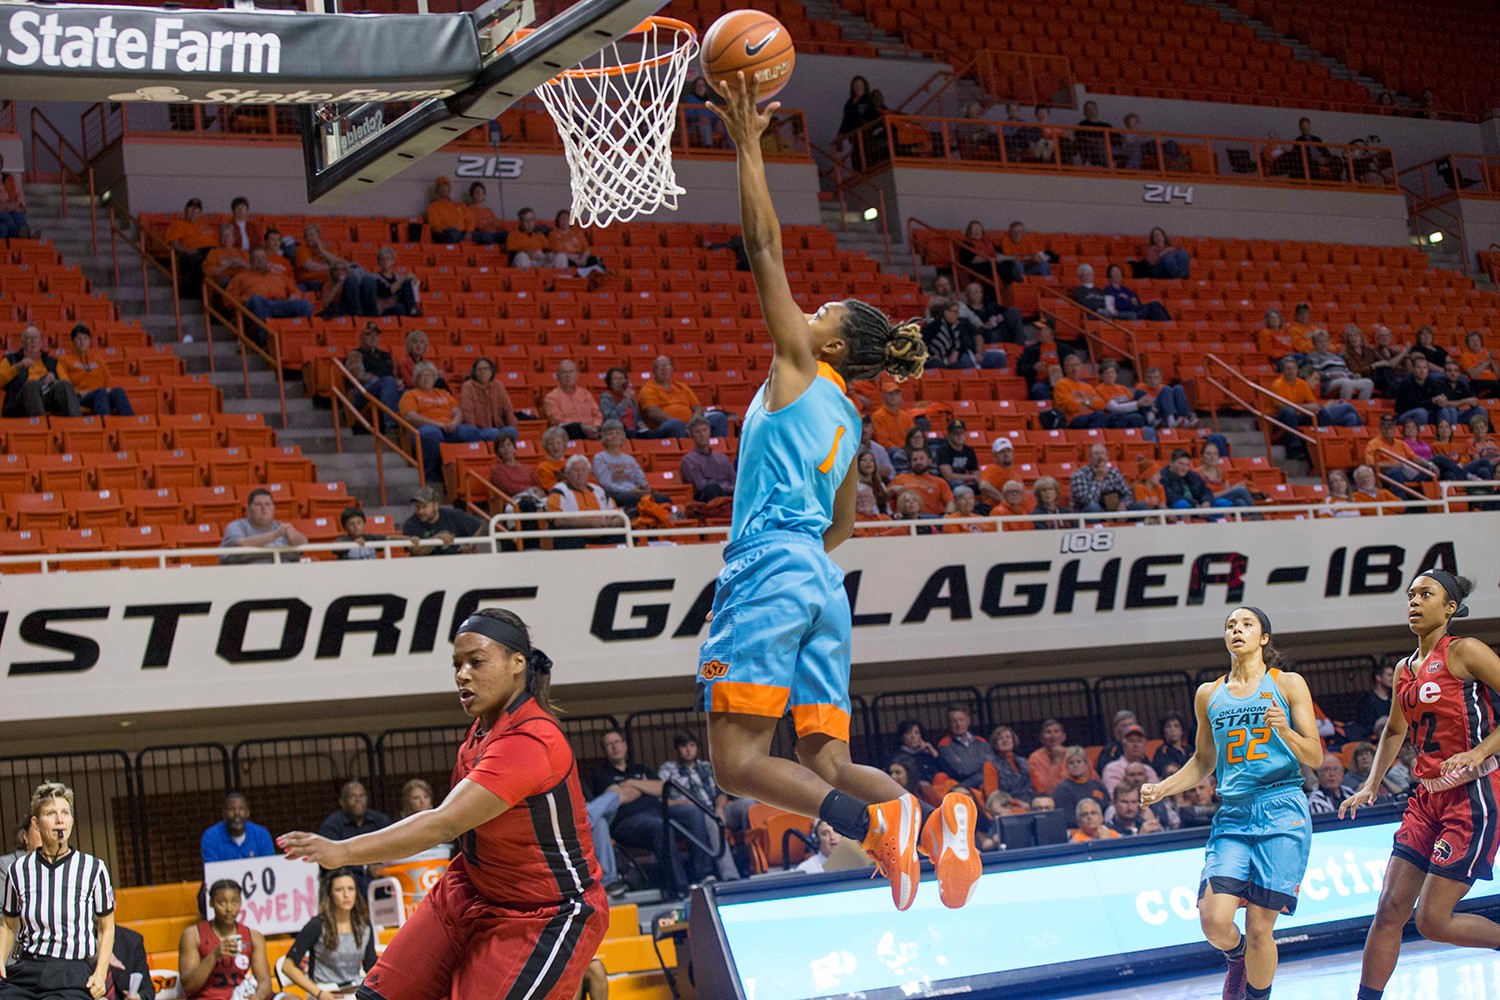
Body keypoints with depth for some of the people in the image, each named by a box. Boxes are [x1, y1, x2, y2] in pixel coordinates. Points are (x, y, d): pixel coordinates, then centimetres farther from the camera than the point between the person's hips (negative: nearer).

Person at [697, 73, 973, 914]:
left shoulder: (799, 366, 4)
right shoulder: (846, 419, 23)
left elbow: (767, 250, 0)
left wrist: (749, 146, 3)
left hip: (771, 569, -8)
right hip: (821, 580, 8)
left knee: (739, 759, -12)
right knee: (828, 761, 4)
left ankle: (881, 822, -31)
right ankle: (936, 820, -22)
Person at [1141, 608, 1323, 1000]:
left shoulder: (1288, 684, 5)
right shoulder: (1209, 695, 14)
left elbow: (1315, 757, 3)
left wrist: (1286, 730, -16)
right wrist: (1162, 789, 9)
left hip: (1282, 812, -3)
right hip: (1233, 816, 3)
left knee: (1259, 928, -7)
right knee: (1214, 920, -12)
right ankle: (1237, 959, 22)